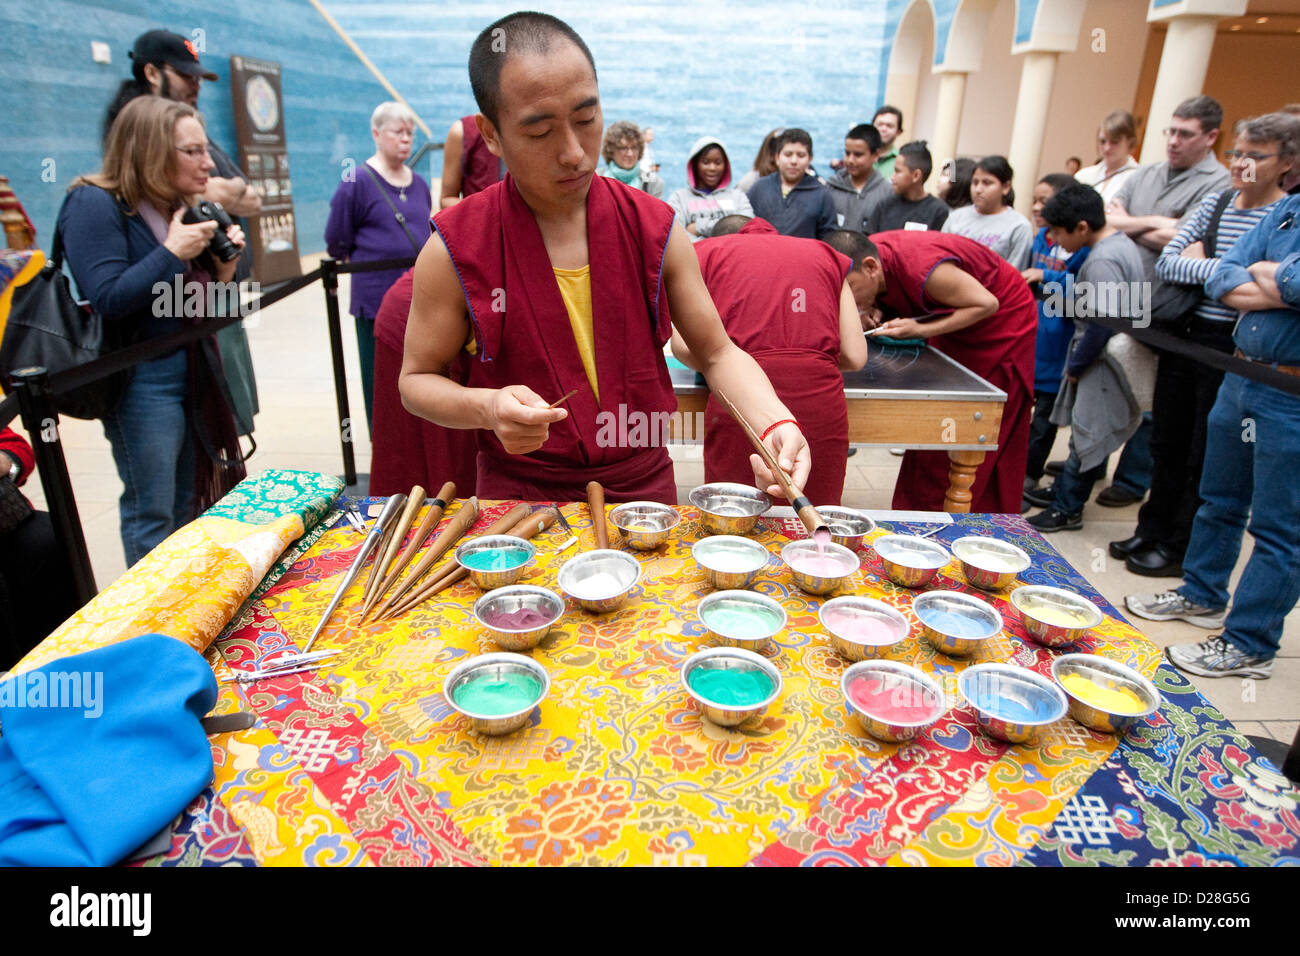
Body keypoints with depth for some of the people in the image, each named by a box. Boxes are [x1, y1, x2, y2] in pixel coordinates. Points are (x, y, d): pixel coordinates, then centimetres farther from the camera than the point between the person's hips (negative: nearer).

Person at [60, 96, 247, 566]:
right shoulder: (95, 204, -12)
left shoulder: (179, 207, 12)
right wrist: (172, 252, -20)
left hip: (195, 371, 8)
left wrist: (222, 269, -4)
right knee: (151, 514, 0)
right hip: (142, 381, -8)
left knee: (189, 506, 17)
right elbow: (108, 299, -23)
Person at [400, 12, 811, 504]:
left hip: (643, 483, 2)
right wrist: (486, 408, -20)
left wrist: (775, 422, -15)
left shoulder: (655, 229, -2)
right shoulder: (455, 250, -9)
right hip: (519, 495, -2)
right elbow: (416, 379, 1)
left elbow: (717, 353, 4)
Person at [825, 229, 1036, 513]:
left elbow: (986, 303, -27)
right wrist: (875, 312, -22)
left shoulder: (923, 269, -39)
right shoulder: (865, 255, -17)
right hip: (953, 323, 8)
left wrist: (920, 330, -32)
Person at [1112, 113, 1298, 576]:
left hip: (1232, 349, -5)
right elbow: (1166, 262, -2)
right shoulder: (1216, 202, 7)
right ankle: (1153, 529, 30)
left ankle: (1181, 549, 18)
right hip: (1184, 335, 5)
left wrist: (1197, 263, -12)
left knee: (1206, 456, 5)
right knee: (1168, 442, 15)